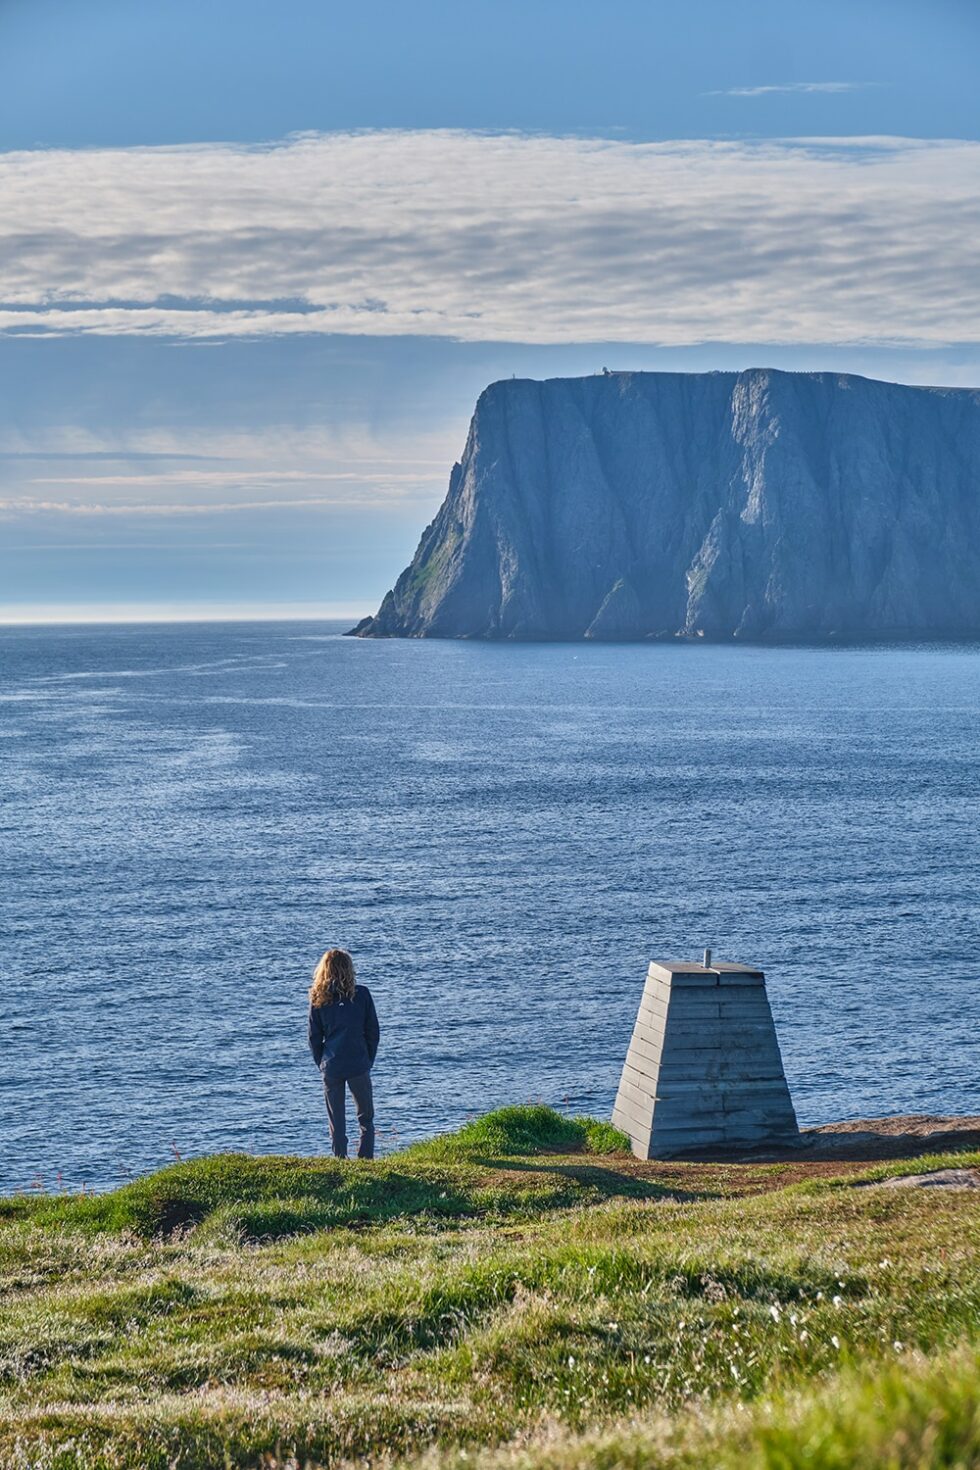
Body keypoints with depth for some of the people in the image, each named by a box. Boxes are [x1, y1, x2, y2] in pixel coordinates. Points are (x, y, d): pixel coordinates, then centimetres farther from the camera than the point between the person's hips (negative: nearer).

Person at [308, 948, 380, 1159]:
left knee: (336, 1121, 9)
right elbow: (373, 1031, 0)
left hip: (331, 1067, 1)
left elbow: (314, 1037, 3)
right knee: (366, 1118, 10)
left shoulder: (318, 998, -1)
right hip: (359, 1066, -1)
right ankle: (365, 1159, -1)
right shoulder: (361, 994, -4)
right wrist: (369, 1060, 10)